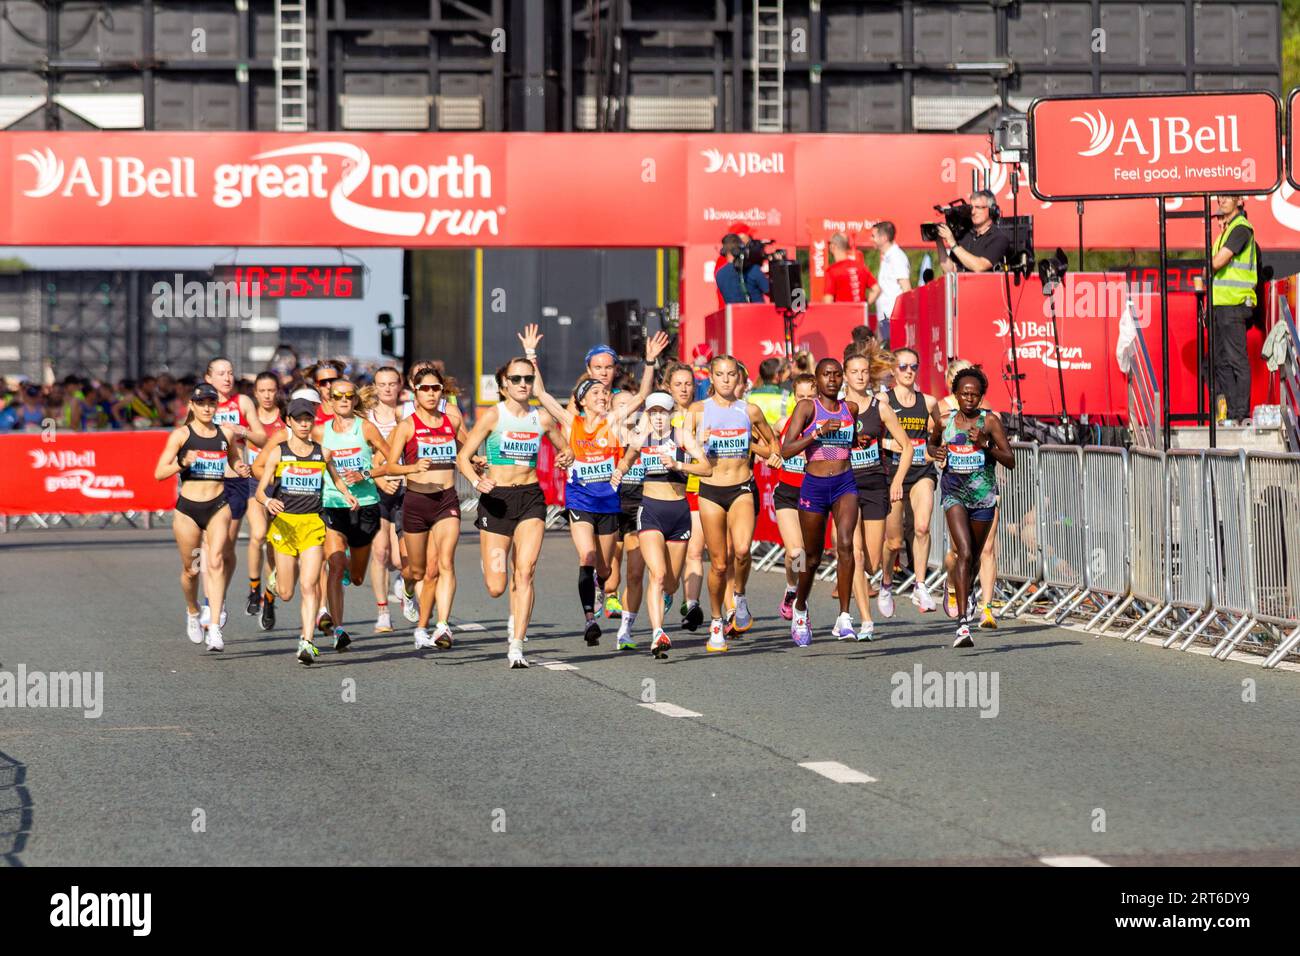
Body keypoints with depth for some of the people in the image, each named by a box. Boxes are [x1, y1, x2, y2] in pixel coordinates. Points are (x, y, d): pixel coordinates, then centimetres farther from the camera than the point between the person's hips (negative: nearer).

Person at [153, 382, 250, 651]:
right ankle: (193, 613, 41)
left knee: (216, 562, -18)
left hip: (218, 507, 1)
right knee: (191, 569, 10)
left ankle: (214, 629, -22)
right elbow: (159, 473, -7)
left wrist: (241, 469, 0)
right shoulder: (181, 435, -3)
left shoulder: (226, 433, 5)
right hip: (188, 508, -1)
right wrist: (183, 462, -25)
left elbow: (233, 462, 23)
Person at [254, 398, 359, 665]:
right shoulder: (278, 452, 1)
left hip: (313, 523, 0)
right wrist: (268, 502, -25)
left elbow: (336, 477, 26)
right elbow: (260, 491, -2)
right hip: (284, 521, 0)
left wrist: (346, 493, 5)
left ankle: (307, 643, -17)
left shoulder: (323, 453, 7)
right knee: (286, 594, 6)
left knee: (310, 587, -16)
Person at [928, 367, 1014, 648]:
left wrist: (985, 444, -20)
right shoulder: (944, 421, 2)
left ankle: (965, 591, 50)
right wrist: (936, 452, -1)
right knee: (964, 552, -18)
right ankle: (964, 624, -24)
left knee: (974, 556, 16)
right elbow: (932, 444, 22)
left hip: (983, 494, 1)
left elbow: (1010, 461, -6)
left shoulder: (990, 421, -4)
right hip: (954, 492, -1)